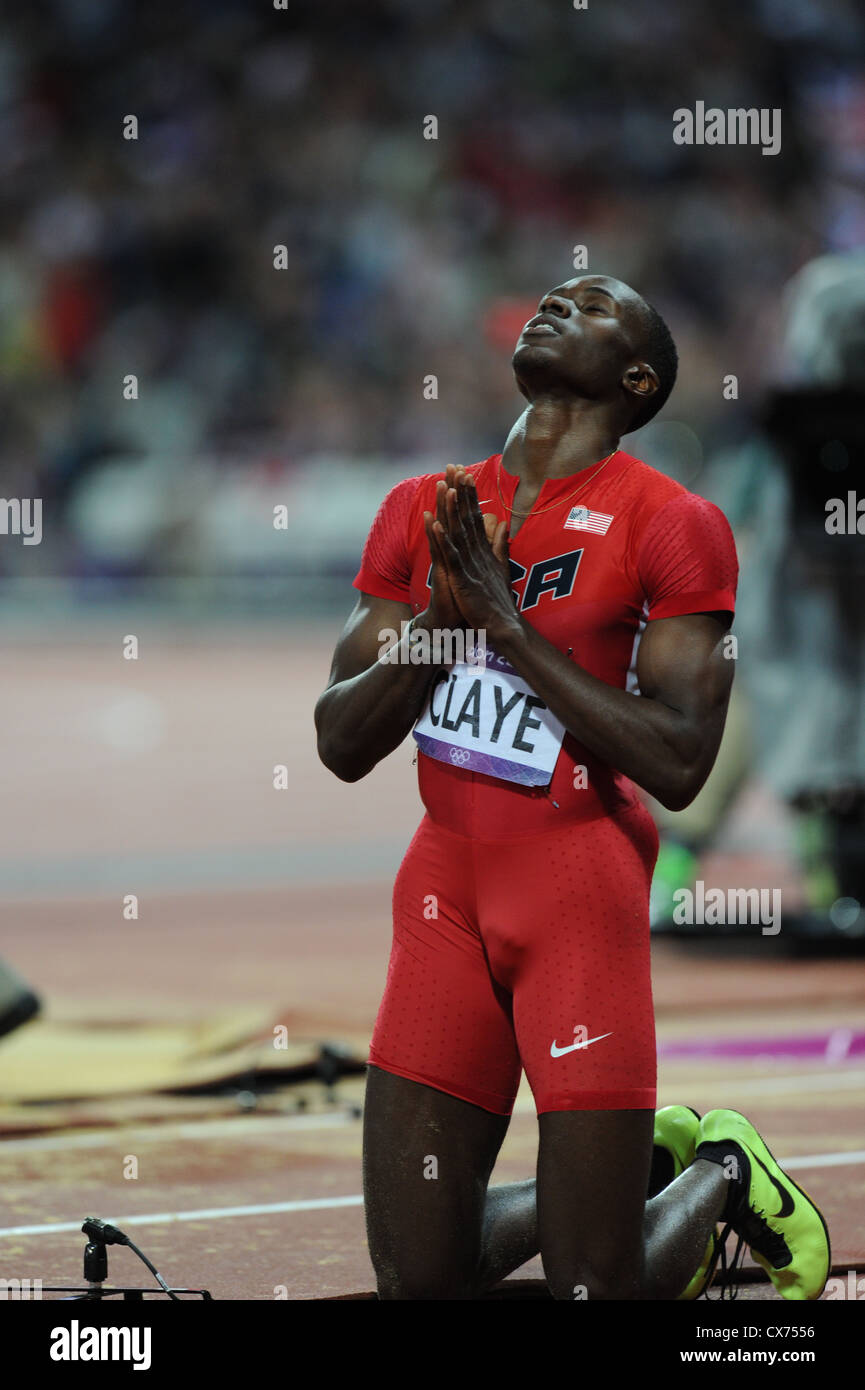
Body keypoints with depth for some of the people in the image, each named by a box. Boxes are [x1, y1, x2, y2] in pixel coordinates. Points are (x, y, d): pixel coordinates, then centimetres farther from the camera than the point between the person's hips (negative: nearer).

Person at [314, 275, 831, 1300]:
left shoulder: (672, 525, -6)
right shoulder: (423, 512, 10)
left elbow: (678, 766, -15)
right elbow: (342, 744, 7)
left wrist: (508, 622, -16)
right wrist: (443, 614, -10)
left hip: (579, 897, -5)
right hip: (444, 888, 5)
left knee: (599, 1292, -5)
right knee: (418, 1281, 4)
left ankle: (721, 1175, 26)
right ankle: (641, 1160, 28)